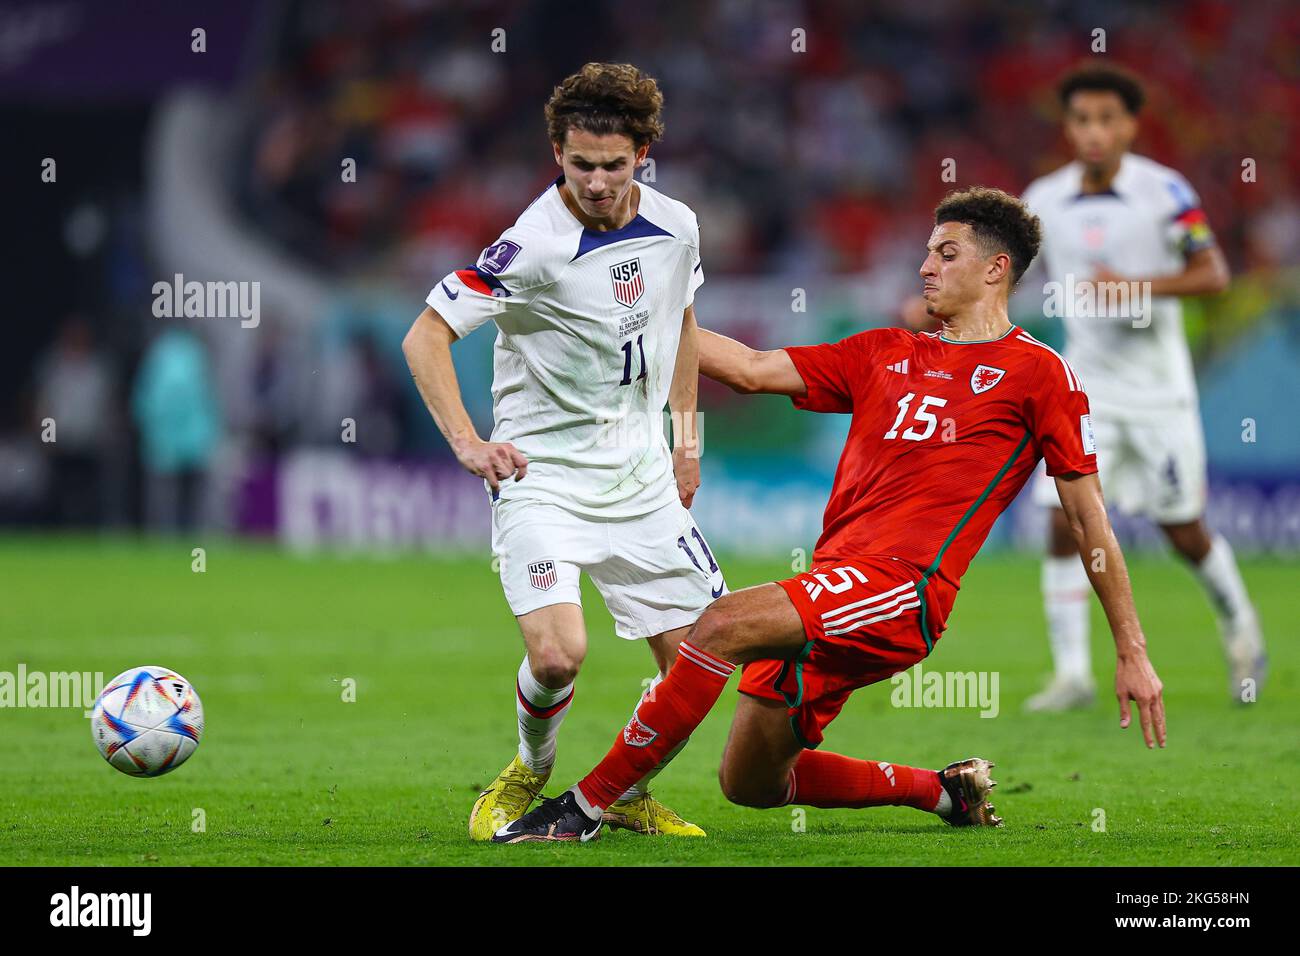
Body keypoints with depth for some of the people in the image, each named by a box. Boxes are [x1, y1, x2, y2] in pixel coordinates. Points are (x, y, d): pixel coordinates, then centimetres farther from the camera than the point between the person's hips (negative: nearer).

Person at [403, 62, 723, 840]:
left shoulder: (675, 227, 0)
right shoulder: (534, 245, -18)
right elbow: (426, 336, -15)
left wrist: (688, 437, 20)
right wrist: (467, 444, -26)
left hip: (640, 477, 5)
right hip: (541, 476, -5)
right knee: (558, 653, -22)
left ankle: (625, 795, 26)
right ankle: (528, 776, 10)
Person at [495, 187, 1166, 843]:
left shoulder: (1037, 372, 5)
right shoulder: (885, 353, 21)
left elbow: (1087, 515, 5)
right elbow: (753, 370, 19)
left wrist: (1131, 653, 3)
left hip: (902, 589, -8)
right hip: (831, 583, 8)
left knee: (725, 624, -28)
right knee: (749, 783, 8)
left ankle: (587, 804, -23)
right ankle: (945, 791, 26)